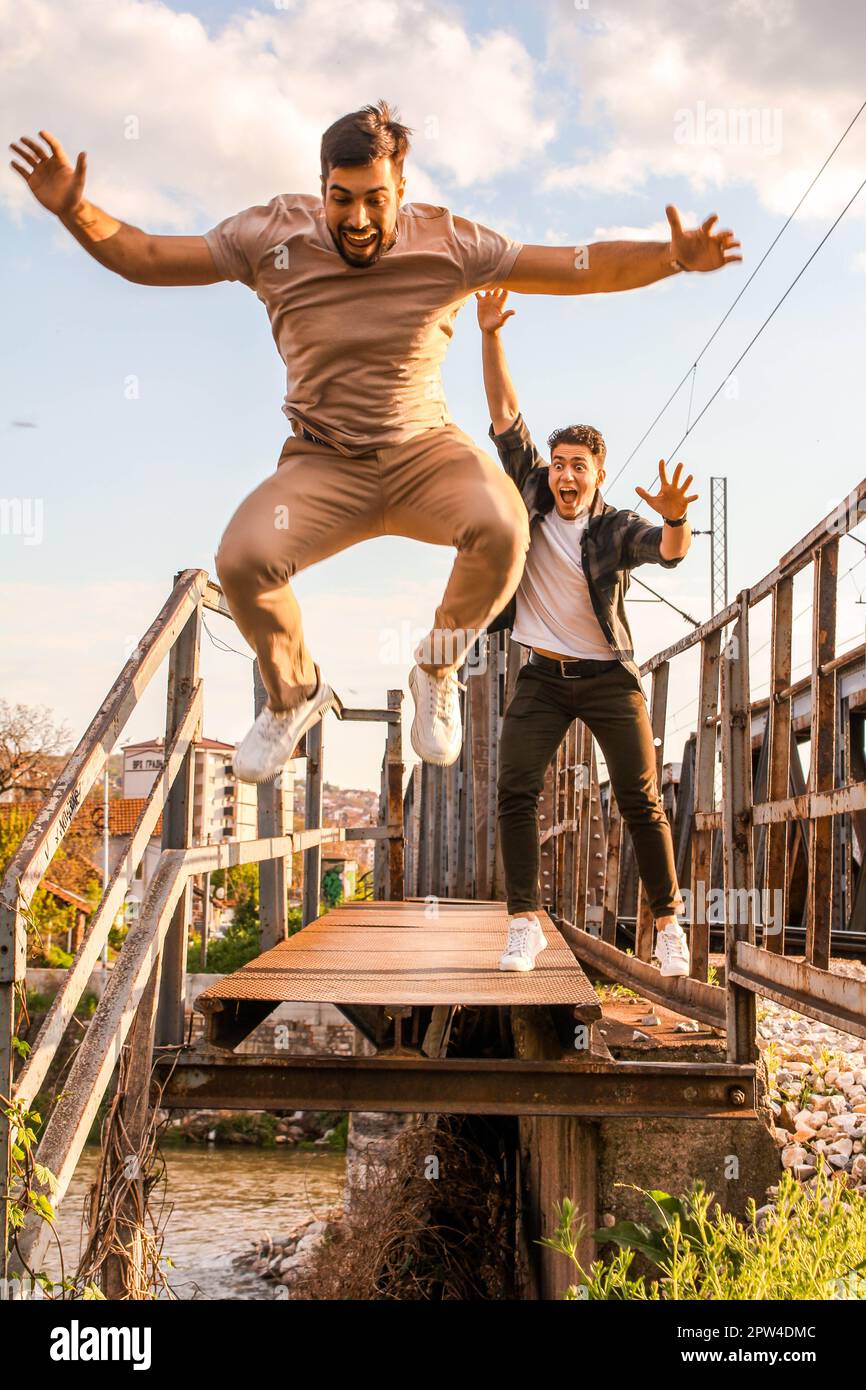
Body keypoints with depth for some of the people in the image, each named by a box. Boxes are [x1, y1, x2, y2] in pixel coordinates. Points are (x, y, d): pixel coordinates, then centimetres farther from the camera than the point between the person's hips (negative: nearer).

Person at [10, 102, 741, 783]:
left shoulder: (449, 244, -10)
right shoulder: (275, 236, -8)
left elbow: (586, 268, -10)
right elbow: (144, 258, -2)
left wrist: (673, 257, -26)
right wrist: (77, 212, -20)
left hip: (428, 452, 0)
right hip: (325, 467, 1)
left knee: (501, 529, -34)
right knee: (243, 558, -29)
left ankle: (437, 672, -2)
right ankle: (293, 692, 5)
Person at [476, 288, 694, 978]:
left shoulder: (616, 527, -9)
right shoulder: (533, 497, -1)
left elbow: (669, 551, -29)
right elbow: (505, 413, -5)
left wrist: (675, 519, -52)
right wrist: (491, 336, -15)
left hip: (609, 677, -2)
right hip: (543, 678, 2)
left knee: (641, 802, -4)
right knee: (516, 792, -10)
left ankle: (669, 925, 5)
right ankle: (525, 922, -5)